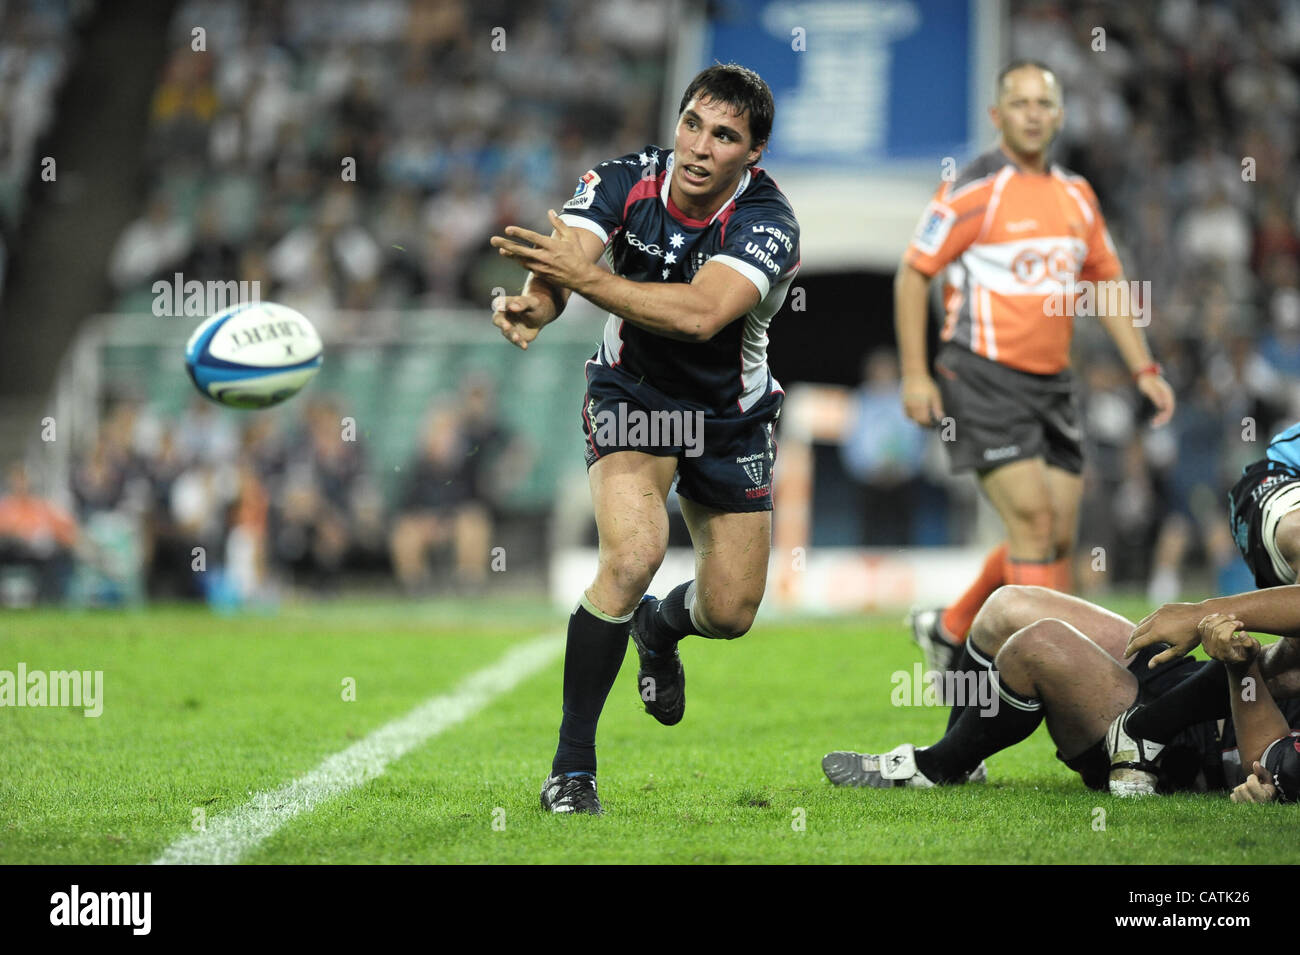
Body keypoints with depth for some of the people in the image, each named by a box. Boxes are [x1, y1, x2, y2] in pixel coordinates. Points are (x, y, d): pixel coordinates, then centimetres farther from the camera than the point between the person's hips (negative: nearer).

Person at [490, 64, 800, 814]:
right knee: (632, 555, -27)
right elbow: (558, 266, -33)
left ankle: (660, 624, 47)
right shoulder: (627, 182, -20)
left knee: (730, 612, 6)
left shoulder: (768, 222, -27)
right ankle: (572, 765, -16)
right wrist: (535, 305, -58)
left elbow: (700, 313, -44)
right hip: (633, 396, -1)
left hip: (731, 418, 1)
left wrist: (585, 276, -54)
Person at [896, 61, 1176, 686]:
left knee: (1058, 537, 5)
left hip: (1051, 383, 7)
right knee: (1033, 523, -15)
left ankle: (949, 633, 24)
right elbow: (913, 274, -7)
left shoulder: (1076, 196, 12)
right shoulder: (973, 190, -9)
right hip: (984, 380, -7)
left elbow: (1106, 284, 21)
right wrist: (914, 374, -12)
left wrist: (1144, 369, 13)